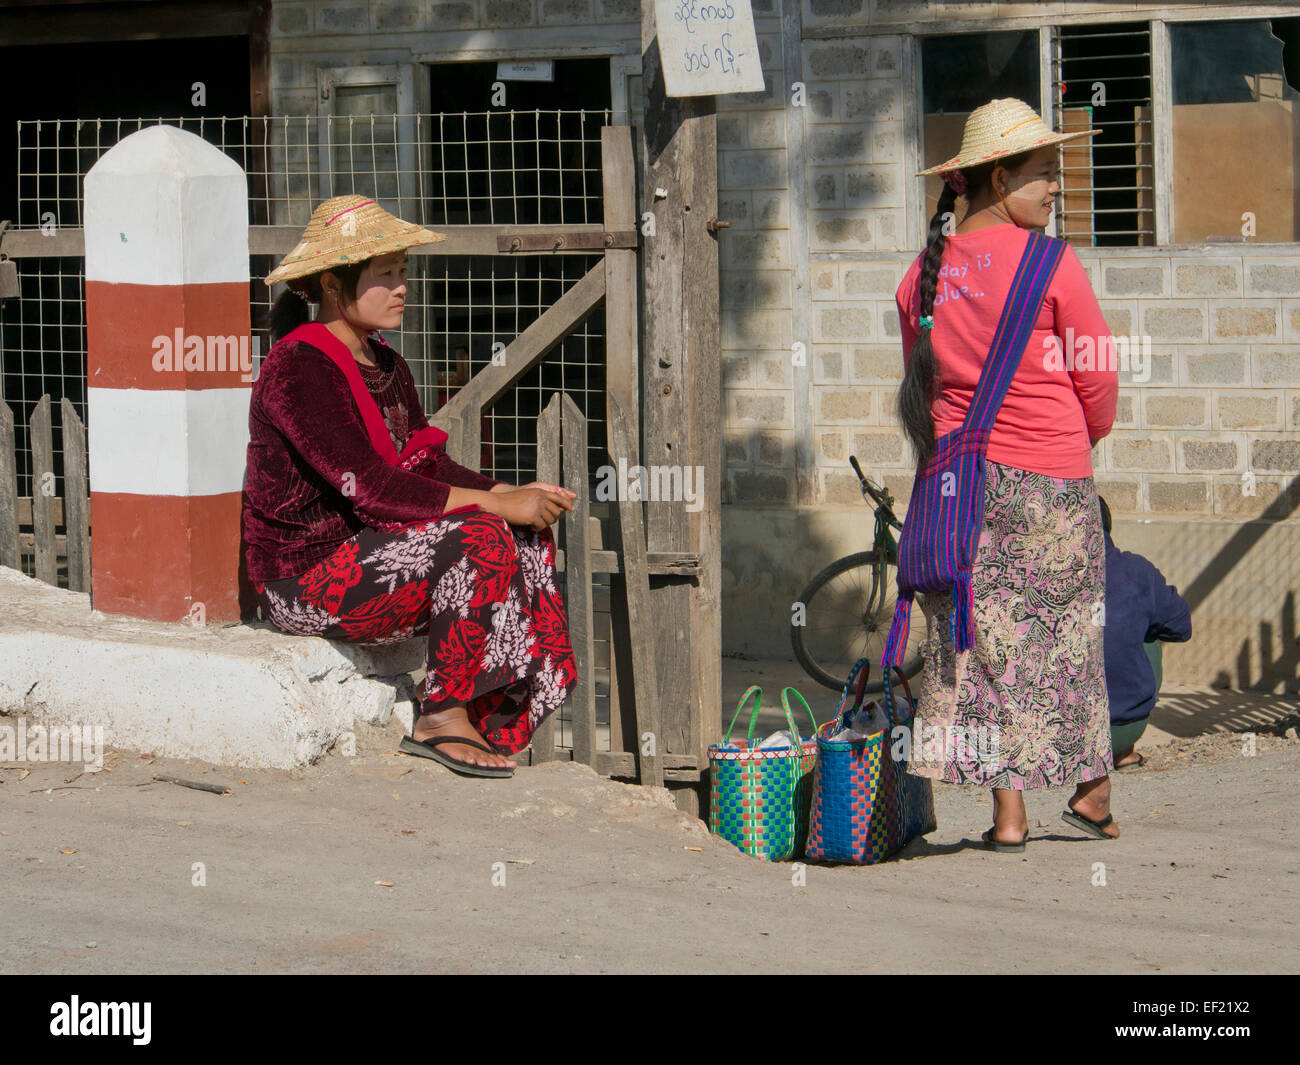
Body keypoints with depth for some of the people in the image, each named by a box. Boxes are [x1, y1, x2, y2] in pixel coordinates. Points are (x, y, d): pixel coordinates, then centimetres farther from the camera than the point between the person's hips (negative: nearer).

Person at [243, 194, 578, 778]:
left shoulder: (387, 368, 14)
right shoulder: (297, 368, -17)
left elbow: (430, 467, 9)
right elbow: (368, 484, -25)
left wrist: (515, 493, -10)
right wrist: (498, 503, -25)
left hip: (367, 550, 9)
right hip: (306, 575, -9)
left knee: (528, 537, -4)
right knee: (480, 537, -24)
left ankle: (493, 719, -7)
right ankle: (443, 718, -16)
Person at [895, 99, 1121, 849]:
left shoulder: (925, 273, 3)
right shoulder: (1050, 264, -11)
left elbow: (921, 387, 11)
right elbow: (1099, 378, -5)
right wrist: (1086, 438, 15)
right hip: (1049, 477, -4)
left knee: (984, 637, 5)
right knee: (1069, 633, 10)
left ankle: (1008, 813, 3)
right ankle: (1094, 793, 18)